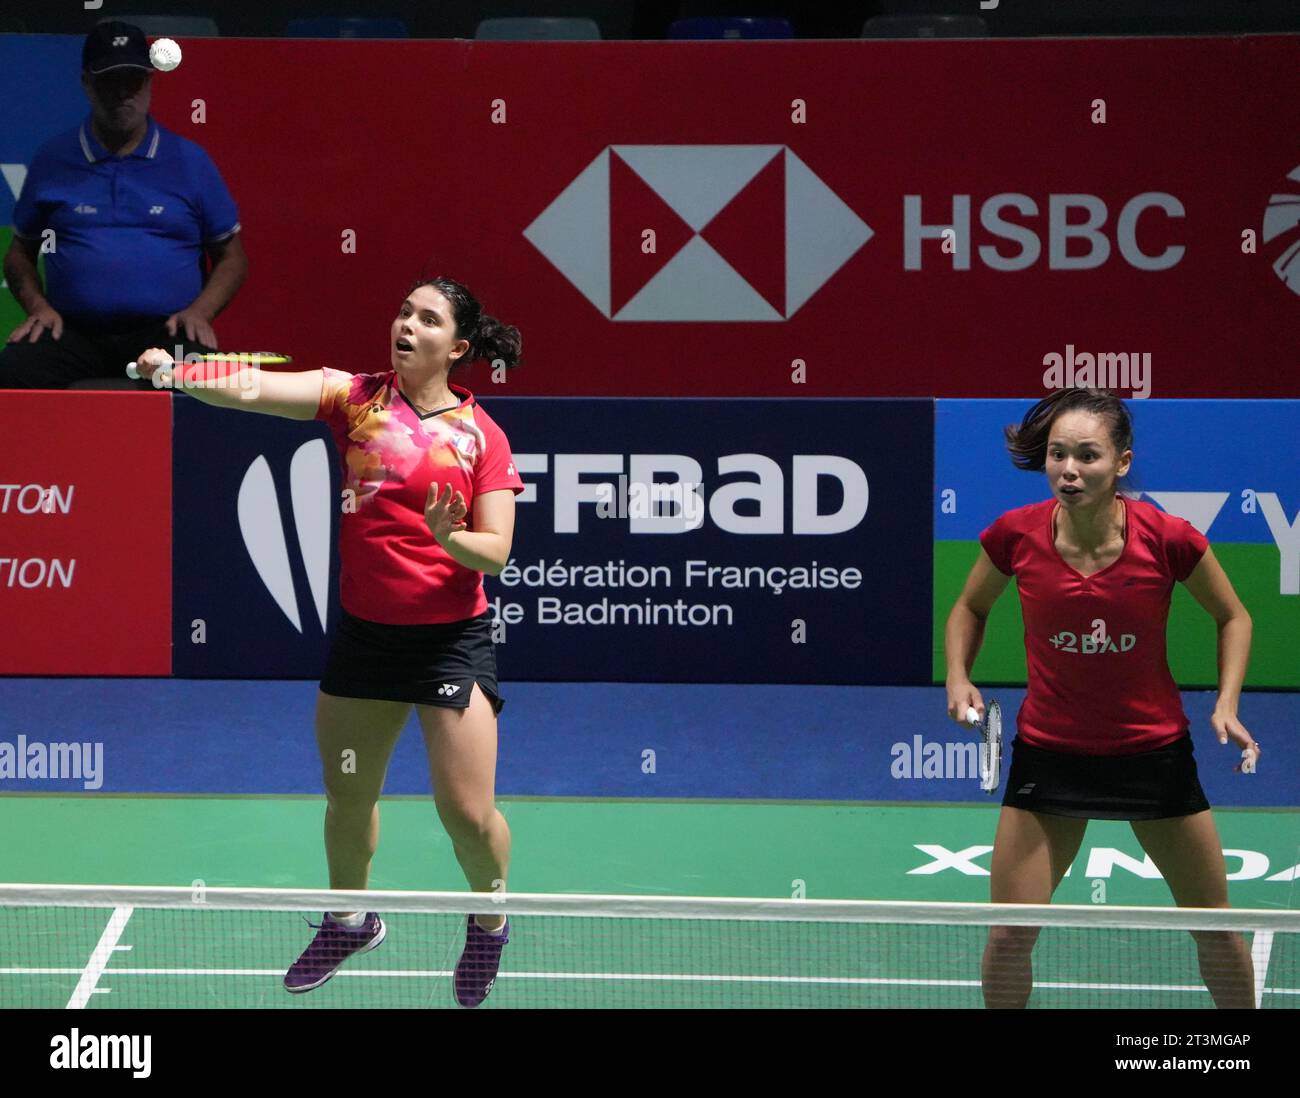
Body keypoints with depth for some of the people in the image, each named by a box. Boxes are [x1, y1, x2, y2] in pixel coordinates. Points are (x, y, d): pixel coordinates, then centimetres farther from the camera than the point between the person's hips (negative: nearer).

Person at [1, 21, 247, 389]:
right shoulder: (53, 161, 13)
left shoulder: (190, 161, 11)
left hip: (164, 331, -1)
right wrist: (37, 306, -1)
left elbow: (230, 256, 14)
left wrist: (199, 311, -4)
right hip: (73, 331, 1)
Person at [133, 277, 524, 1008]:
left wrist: (452, 538, -28)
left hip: (450, 637, -3)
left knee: (468, 813, -6)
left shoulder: (482, 435, -5)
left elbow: (495, 552, -6)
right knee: (348, 792, 18)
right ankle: (349, 919, 43)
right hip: (364, 631, 3)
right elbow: (254, 388, -16)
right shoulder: (356, 398, -1)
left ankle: (490, 920, 25)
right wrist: (174, 373, -33)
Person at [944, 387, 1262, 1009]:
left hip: (1153, 751, 0)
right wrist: (958, 677, -10)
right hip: (1048, 753, 0)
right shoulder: (1016, 536, -15)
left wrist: (1226, 707, -12)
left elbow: (1232, 617, 1)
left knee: (1216, 929, 9)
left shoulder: (1168, 539, -19)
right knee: (1008, 938, -3)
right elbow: (970, 608, 7)